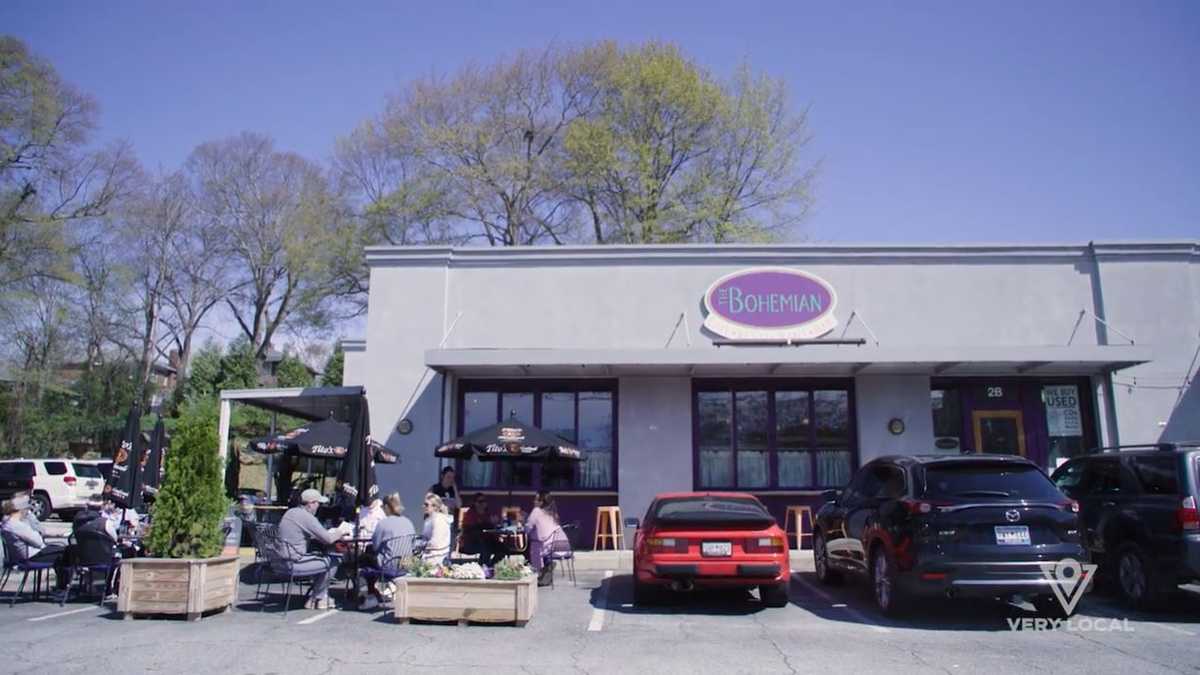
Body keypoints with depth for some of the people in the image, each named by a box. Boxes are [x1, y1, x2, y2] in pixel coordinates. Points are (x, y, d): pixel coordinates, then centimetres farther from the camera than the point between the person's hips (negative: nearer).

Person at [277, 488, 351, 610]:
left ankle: (322, 597, 24)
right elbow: (327, 539, -16)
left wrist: (332, 532, 16)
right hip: (293, 563, -10)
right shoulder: (306, 517, -16)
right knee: (332, 562, 0)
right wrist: (340, 532, 3)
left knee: (321, 556, 23)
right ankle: (316, 599, 16)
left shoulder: (291, 512, 13)